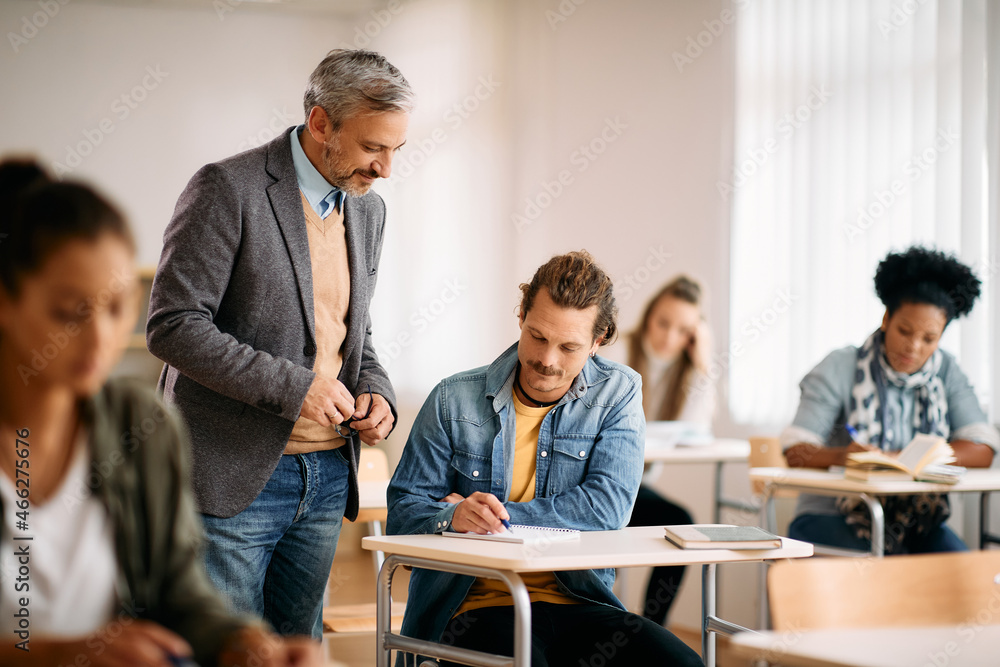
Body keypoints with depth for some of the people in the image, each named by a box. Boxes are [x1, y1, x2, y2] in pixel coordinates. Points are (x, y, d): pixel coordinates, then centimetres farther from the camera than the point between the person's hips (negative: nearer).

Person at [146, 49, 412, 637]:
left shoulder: (369, 211, 11)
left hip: (327, 477, 7)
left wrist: (375, 393, 1)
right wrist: (294, 387, -20)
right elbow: (173, 326, -17)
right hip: (235, 475, -7)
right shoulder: (228, 190, -11)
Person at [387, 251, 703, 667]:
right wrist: (455, 518, -21)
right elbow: (403, 511, 3)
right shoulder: (454, 400, 4)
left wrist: (491, 515, -11)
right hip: (474, 606, -2)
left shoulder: (618, 394, 5)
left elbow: (606, 509, -8)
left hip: (578, 602, 3)